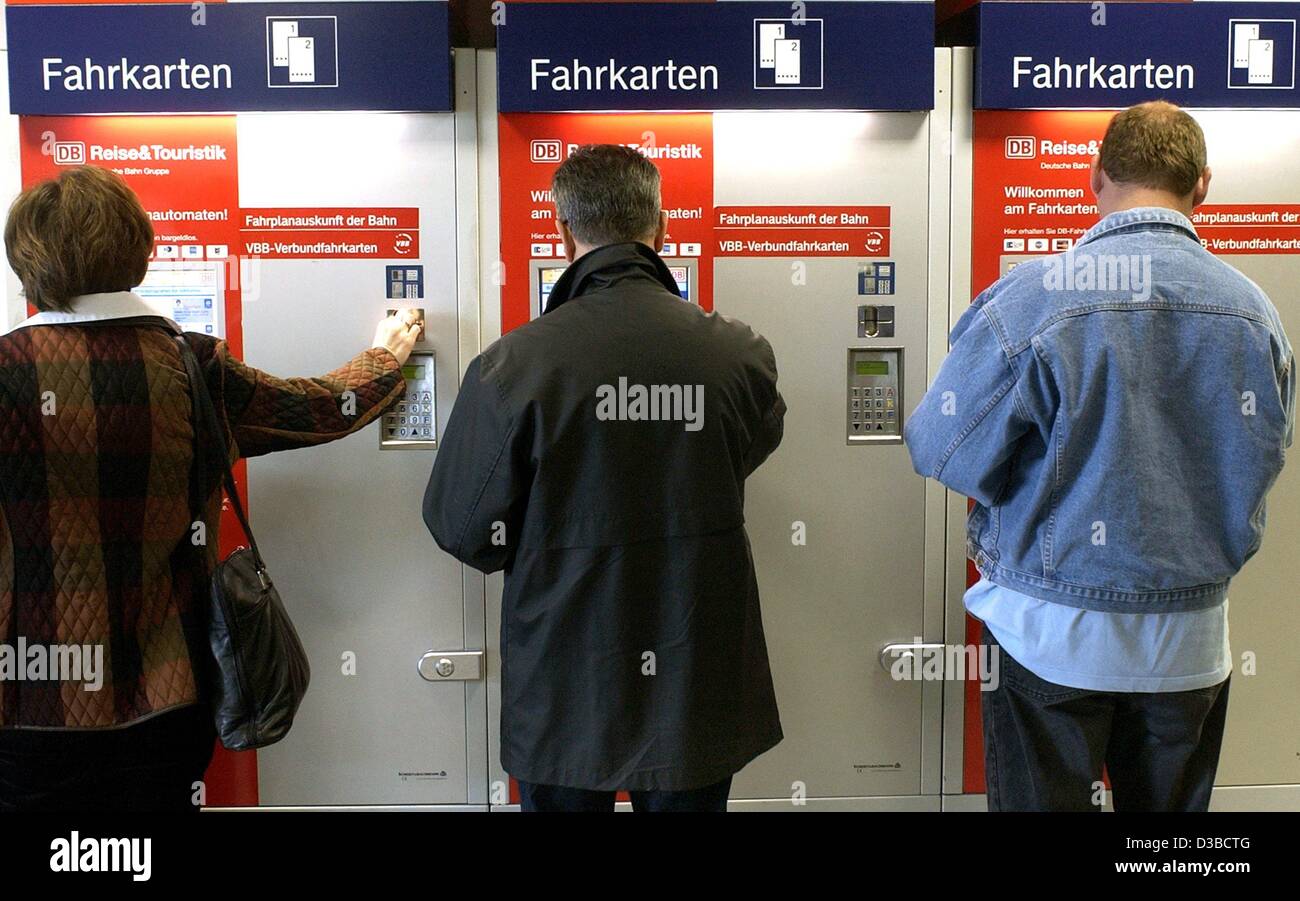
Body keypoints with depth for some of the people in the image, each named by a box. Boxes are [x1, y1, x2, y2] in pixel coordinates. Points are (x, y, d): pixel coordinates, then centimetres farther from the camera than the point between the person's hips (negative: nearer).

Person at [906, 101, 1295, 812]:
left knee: (1046, 798, 13)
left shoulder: (1029, 300, -19)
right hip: (1192, 642, 4)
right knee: (1170, 803, 21)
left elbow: (941, 449, -12)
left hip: (1055, 637, -3)